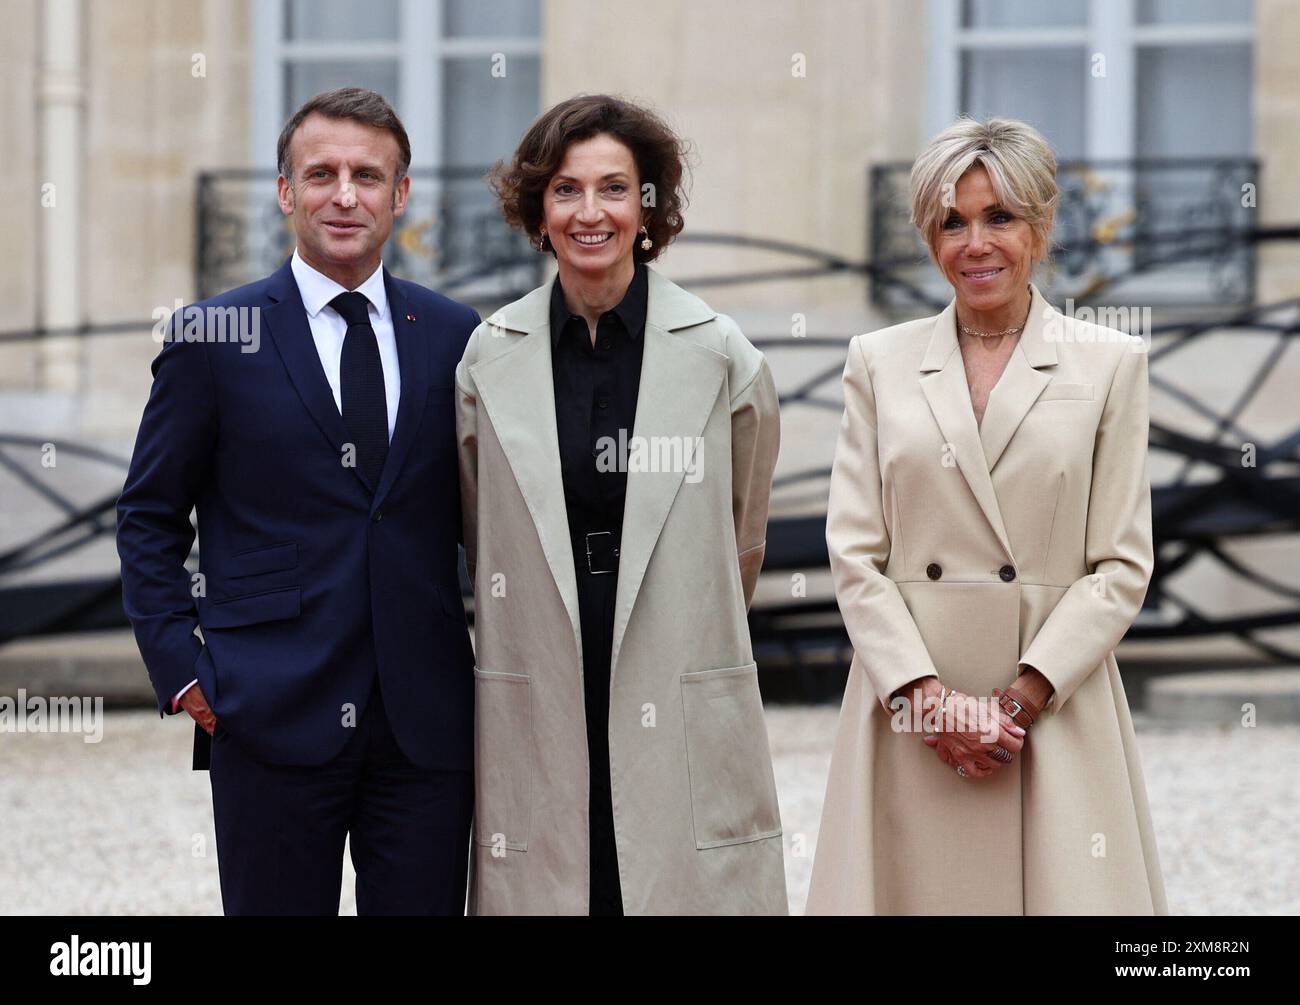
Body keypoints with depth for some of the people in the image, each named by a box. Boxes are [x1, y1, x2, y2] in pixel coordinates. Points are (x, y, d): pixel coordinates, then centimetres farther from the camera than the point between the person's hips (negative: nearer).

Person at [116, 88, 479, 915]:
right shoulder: (212, 338, 1)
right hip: (273, 722, -2)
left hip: (427, 722, 2)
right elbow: (149, 520, 6)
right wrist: (182, 672, -3)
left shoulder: (456, 338, 8)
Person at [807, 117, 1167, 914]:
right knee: (922, 888, 0)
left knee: (1066, 891, -3)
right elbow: (855, 553, 3)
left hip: (1058, 702, -1)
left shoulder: (1111, 363, 5)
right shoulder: (881, 362, 9)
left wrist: (1027, 693, -10)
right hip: (910, 705, 1)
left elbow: (1123, 564, 1)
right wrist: (925, 693, -9)